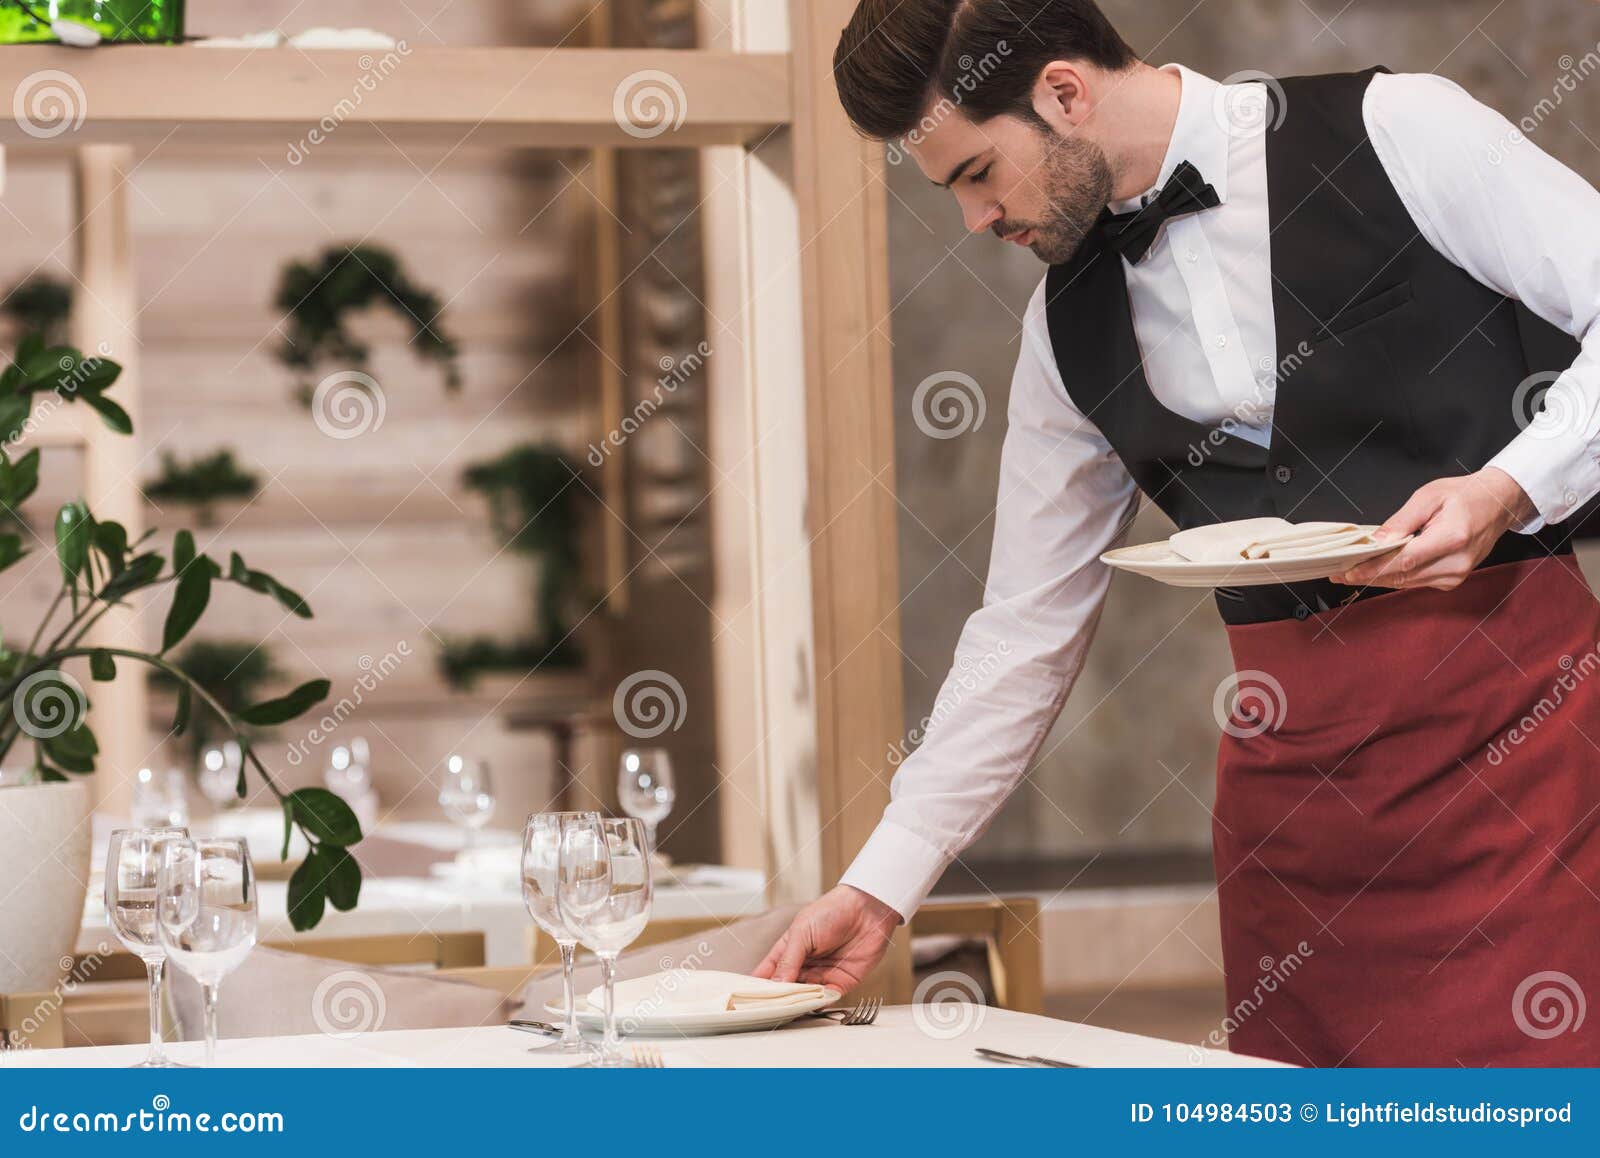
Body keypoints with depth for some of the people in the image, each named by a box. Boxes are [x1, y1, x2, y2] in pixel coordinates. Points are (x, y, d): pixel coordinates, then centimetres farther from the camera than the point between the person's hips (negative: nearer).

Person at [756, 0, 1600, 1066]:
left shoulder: (1397, 132, -3)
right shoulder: (1069, 327, 11)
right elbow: (1025, 637, 15)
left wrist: (1508, 488, -15)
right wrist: (880, 888, 12)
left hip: (1503, 683, -4)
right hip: (1289, 744, 5)